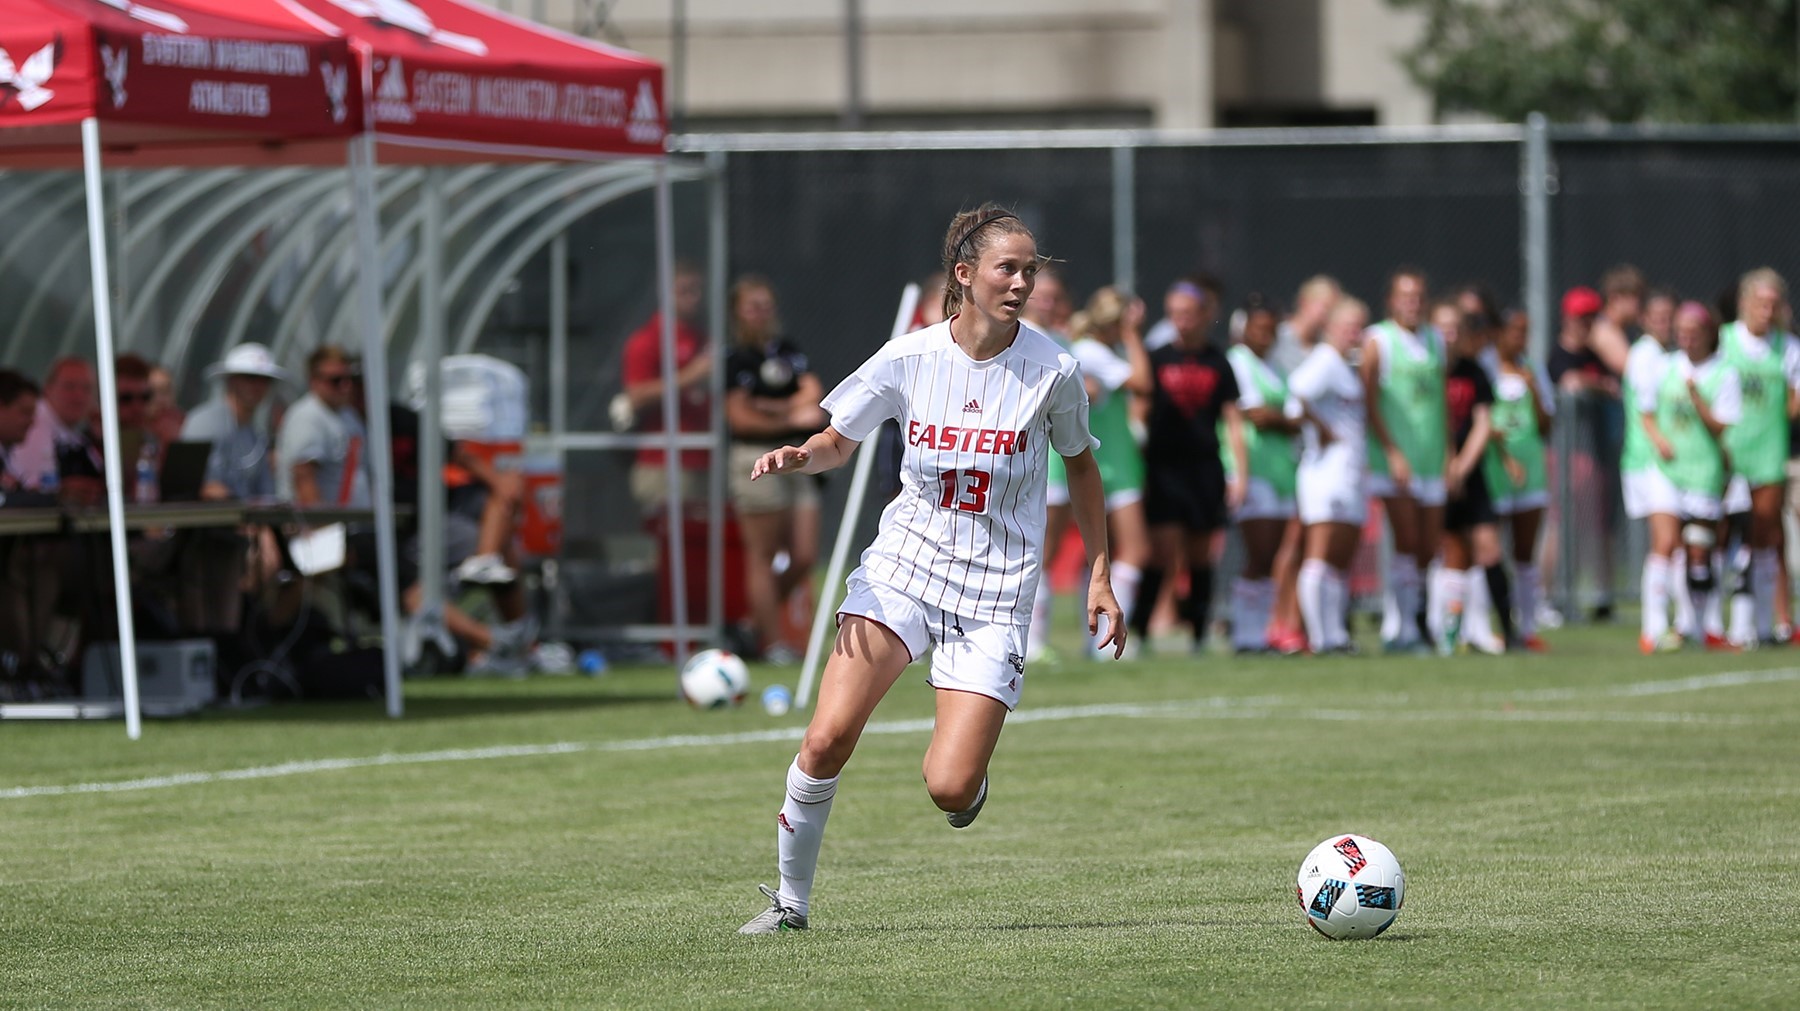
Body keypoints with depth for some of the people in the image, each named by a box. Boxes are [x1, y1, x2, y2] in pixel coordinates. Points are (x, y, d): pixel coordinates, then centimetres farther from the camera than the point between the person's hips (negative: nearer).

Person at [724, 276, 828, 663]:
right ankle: (772, 641, 1)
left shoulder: (790, 352, 15)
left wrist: (775, 407, -10)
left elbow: (813, 395, 5)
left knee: (804, 558, 2)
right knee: (763, 555, -3)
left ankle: (761, 619, 21)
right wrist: (792, 418, -8)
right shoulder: (737, 360, -3)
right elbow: (740, 417, -10)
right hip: (757, 458, -6)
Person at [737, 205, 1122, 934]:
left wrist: (1099, 578, 8)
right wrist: (798, 457, -14)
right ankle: (791, 898, 4)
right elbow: (839, 441, 9)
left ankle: (968, 773, 26)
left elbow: (1081, 465, 9)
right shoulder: (907, 360, -6)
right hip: (904, 564, 1)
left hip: (995, 590, -1)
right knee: (827, 739, -16)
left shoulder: (1051, 370, -8)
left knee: (949, 790, -13)